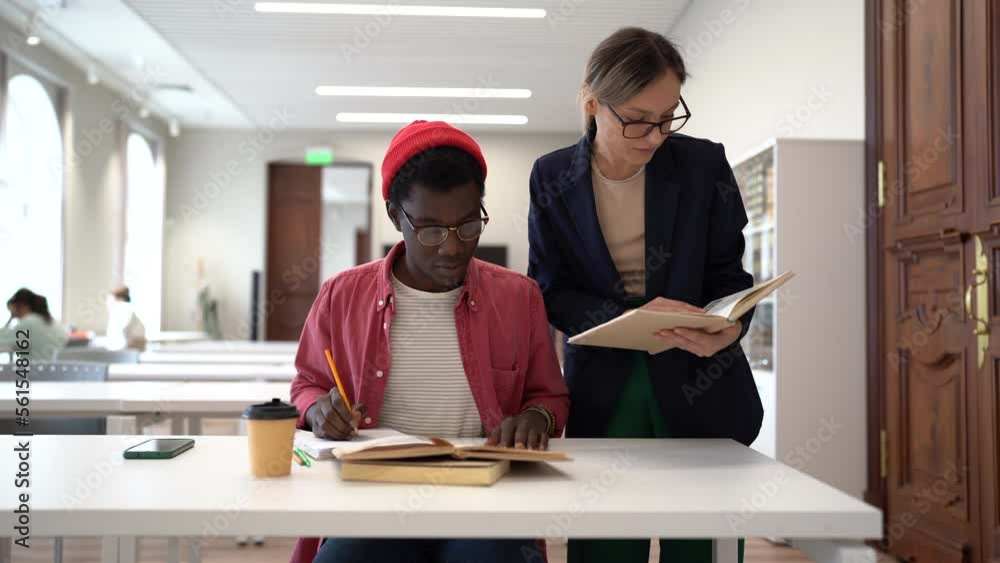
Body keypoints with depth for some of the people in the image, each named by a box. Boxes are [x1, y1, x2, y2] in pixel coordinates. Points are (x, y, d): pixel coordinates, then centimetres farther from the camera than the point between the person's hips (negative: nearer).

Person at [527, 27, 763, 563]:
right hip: (603, 395, 0)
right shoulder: (552, 178, -5)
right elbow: (551, 291, -6)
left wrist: (729, 326, -23)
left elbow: (727, 273, 0)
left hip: (700, 392, 0)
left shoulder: (704, 164, -6)